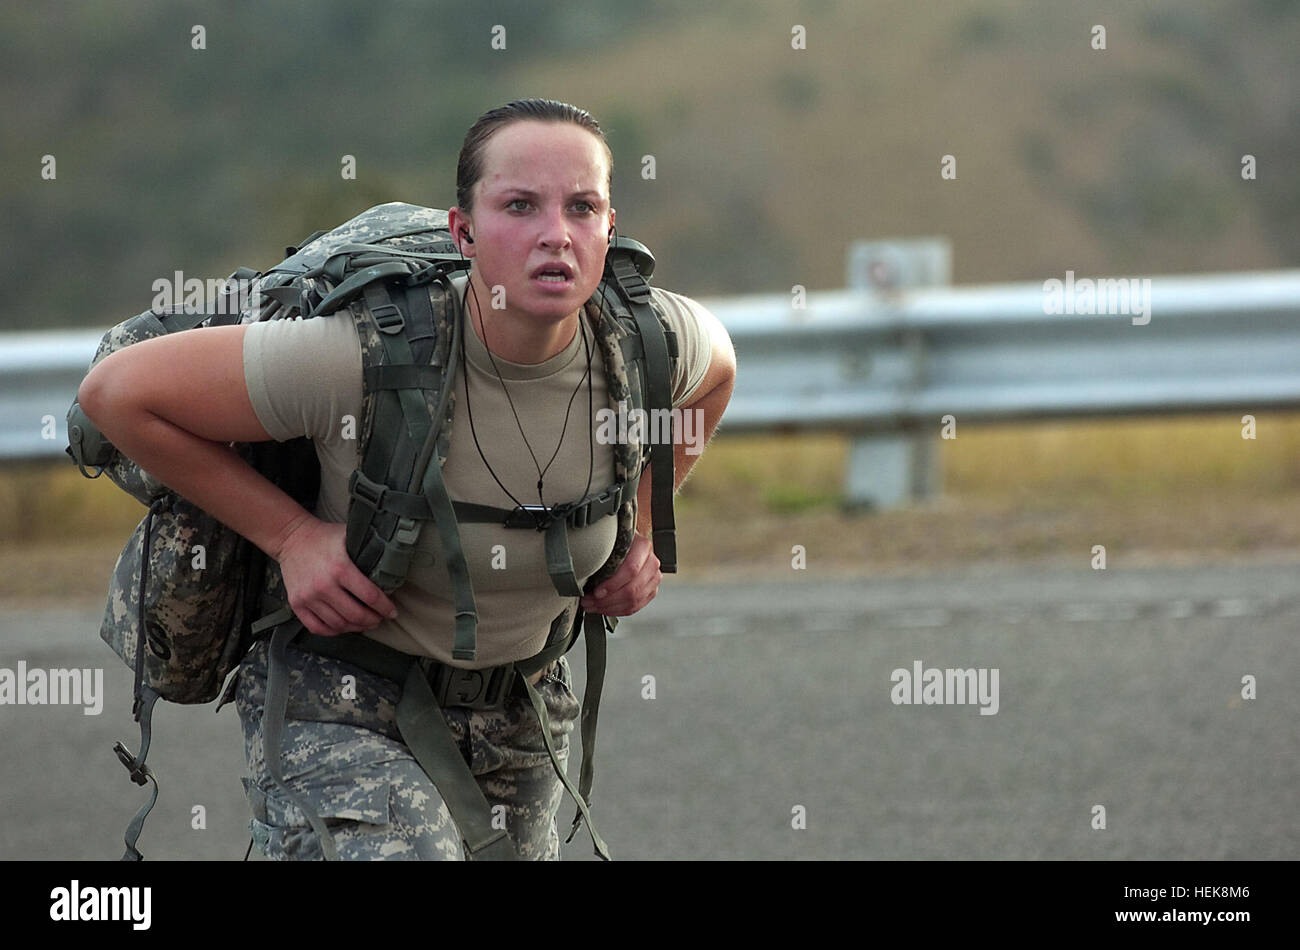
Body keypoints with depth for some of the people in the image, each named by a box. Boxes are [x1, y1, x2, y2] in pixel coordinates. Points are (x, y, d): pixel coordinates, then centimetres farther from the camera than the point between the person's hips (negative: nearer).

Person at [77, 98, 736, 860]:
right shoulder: (362, 359, -30)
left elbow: (714, 368, 11)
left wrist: (641, 528, 3)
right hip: (342, 704, -6)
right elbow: (119, 392, -19)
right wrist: (291, 534, -19)